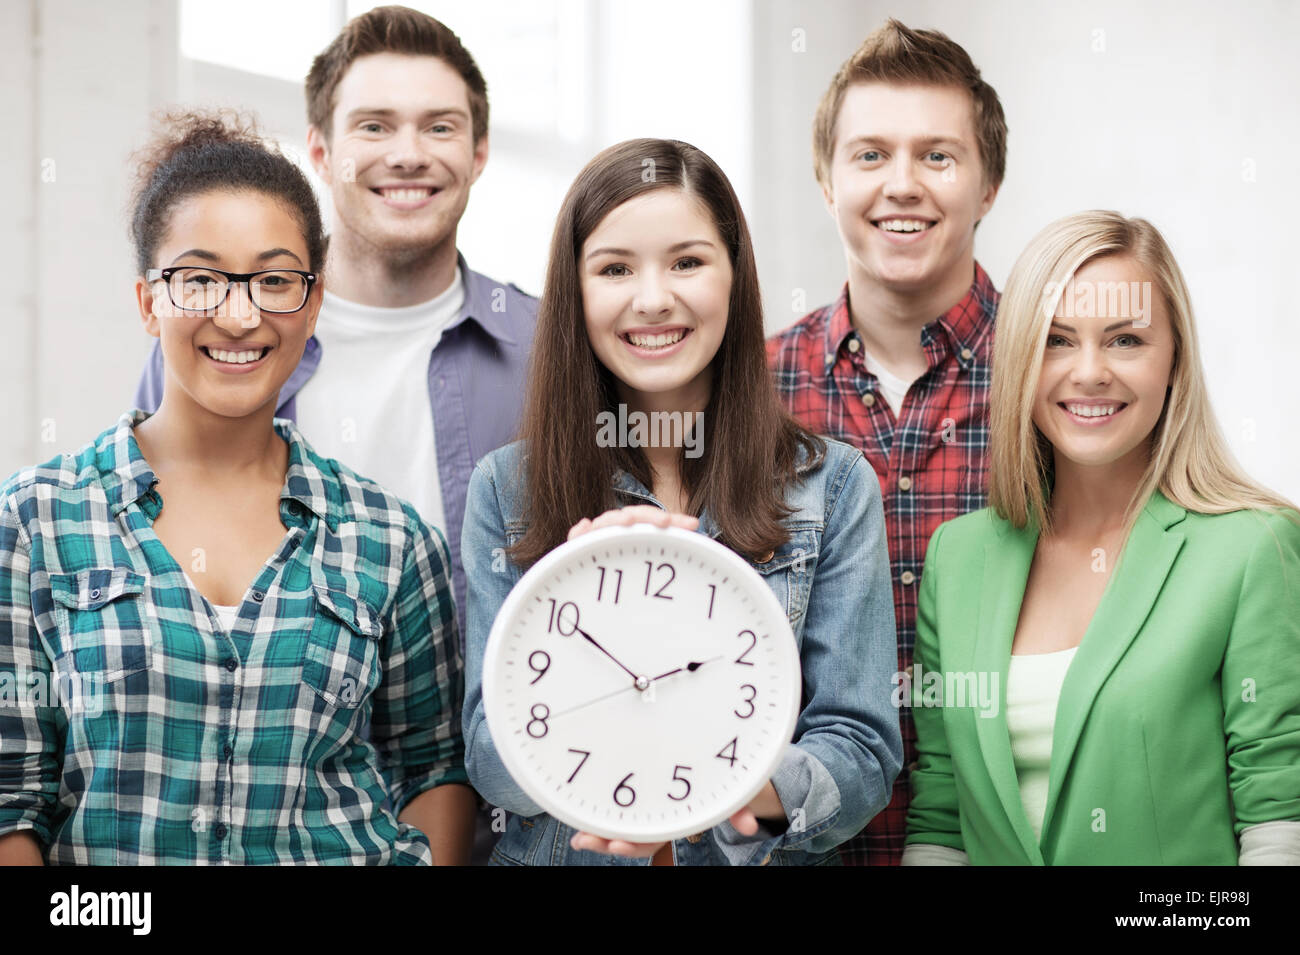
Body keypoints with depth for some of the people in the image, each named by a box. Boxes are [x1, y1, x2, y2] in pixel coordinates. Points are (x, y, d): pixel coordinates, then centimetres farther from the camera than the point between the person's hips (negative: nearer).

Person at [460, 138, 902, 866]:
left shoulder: (835, 489, 0)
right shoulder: (506, 492, 3)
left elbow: (863, 756, -5)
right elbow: (495, 769, -3)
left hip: (761, 858, 1)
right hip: (556, 857, 0)